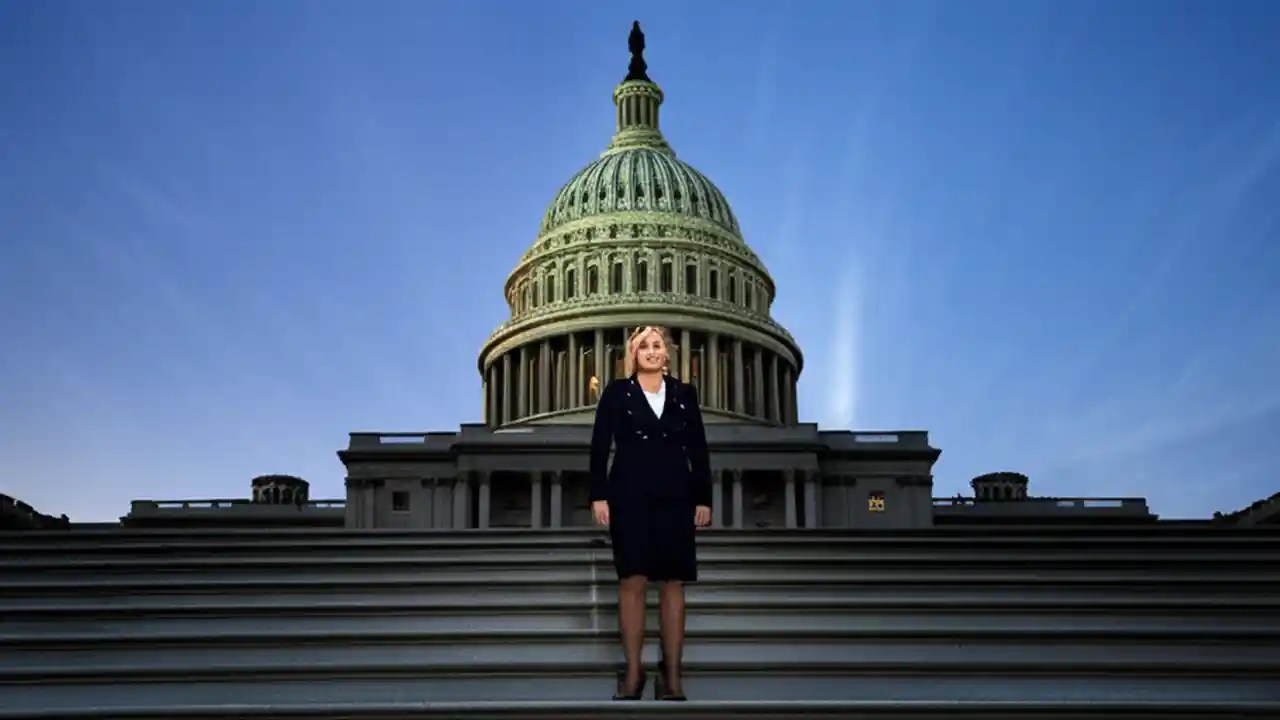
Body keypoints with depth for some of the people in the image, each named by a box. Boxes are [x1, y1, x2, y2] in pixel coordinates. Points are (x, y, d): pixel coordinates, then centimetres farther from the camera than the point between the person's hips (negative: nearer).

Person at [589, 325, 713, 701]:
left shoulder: (684, 393, 10)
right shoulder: (617, 392, 4)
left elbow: (698, 449, 10)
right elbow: (600, 445, 0)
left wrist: (703, 498, 4)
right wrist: (599, 496, -8)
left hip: (674, 497, 2)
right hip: (630, 496, -2)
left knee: (673, 583, 1)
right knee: (632, 582, -2)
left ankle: (671, 675, 6)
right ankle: (633, 672, 5)